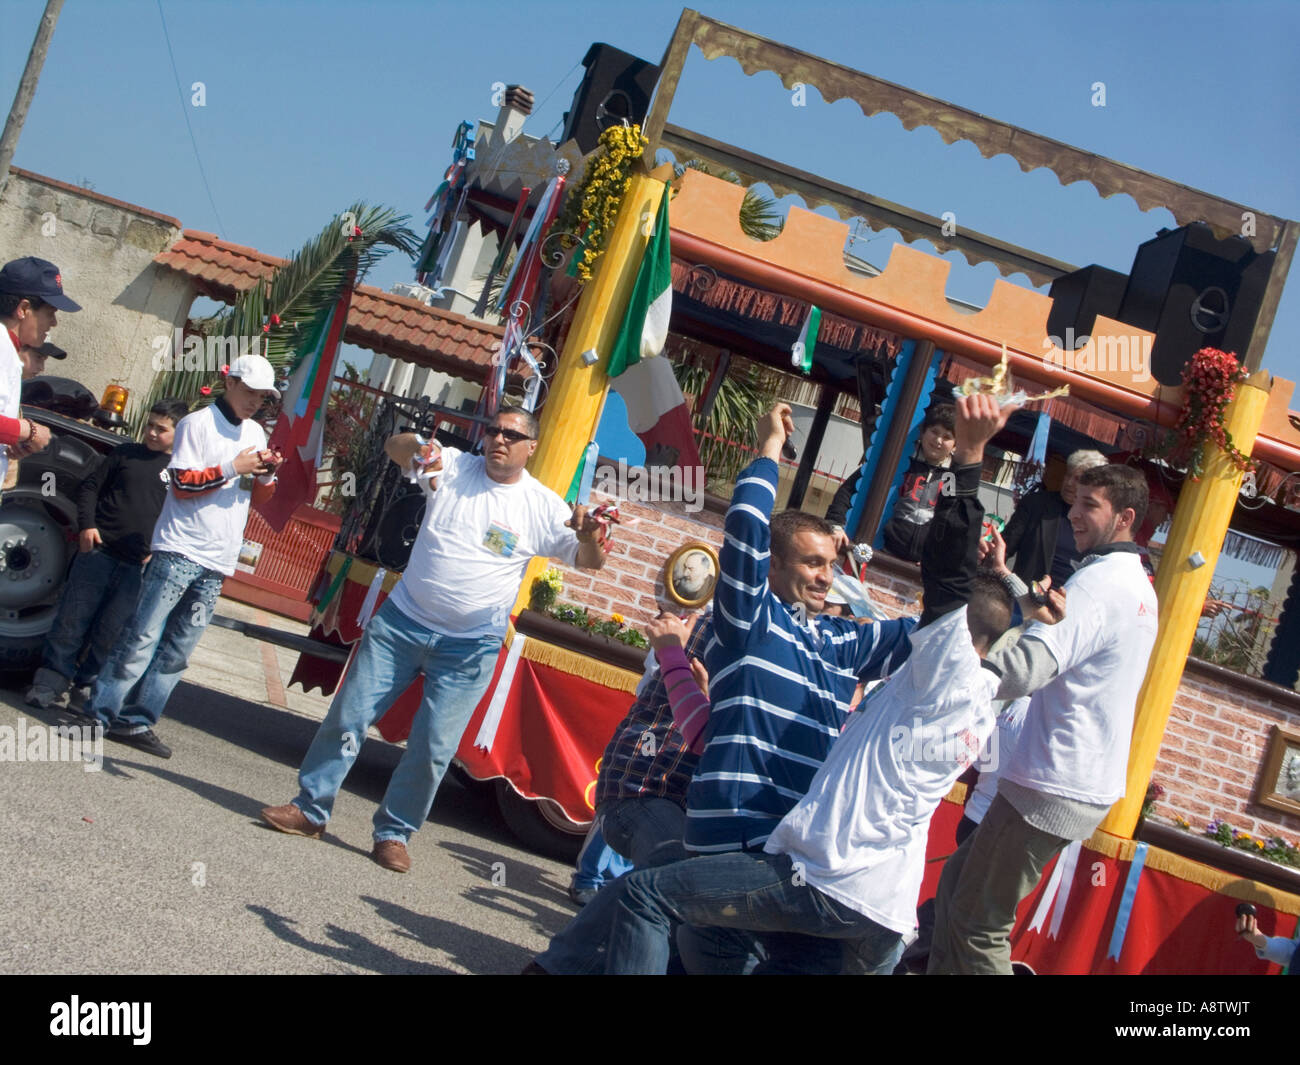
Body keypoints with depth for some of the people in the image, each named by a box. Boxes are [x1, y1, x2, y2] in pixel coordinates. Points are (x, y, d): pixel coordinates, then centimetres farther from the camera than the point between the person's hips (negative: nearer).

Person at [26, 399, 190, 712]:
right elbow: (90, 487, 13)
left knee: (110, 634, 1)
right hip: (98, 553, 1)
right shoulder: (126, 453, 10)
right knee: (72, 621, 1)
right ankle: (49, 683, 9)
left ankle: (87, 687, 13)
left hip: (139, 568, -1)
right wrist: (86, 525, -2)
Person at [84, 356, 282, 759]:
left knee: (178, 650, 2)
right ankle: (101, 713, -4)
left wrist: (267, 474, 1)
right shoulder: (198, 423, -2)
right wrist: (233, 469, -13)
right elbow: (182, 484, -9)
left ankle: (137, 721, 4)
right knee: (143, 637, -9)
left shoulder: (255, 433, 18)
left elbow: (259, 496, 22)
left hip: (218, 561, 6)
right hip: (180, 551, -6)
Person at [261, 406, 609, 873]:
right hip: (402, 622, 2)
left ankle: (393, 832, 17)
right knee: (347, 716, 4)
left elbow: (589, 561, -6)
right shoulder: (453, 467, 1)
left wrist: (590, 540, -31)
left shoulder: (542, 506, -4)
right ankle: (311, 809, 18)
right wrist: (418, 447, -28)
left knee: (433, 748, -1)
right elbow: (394, 445, -4)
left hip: (469, 647, -2)